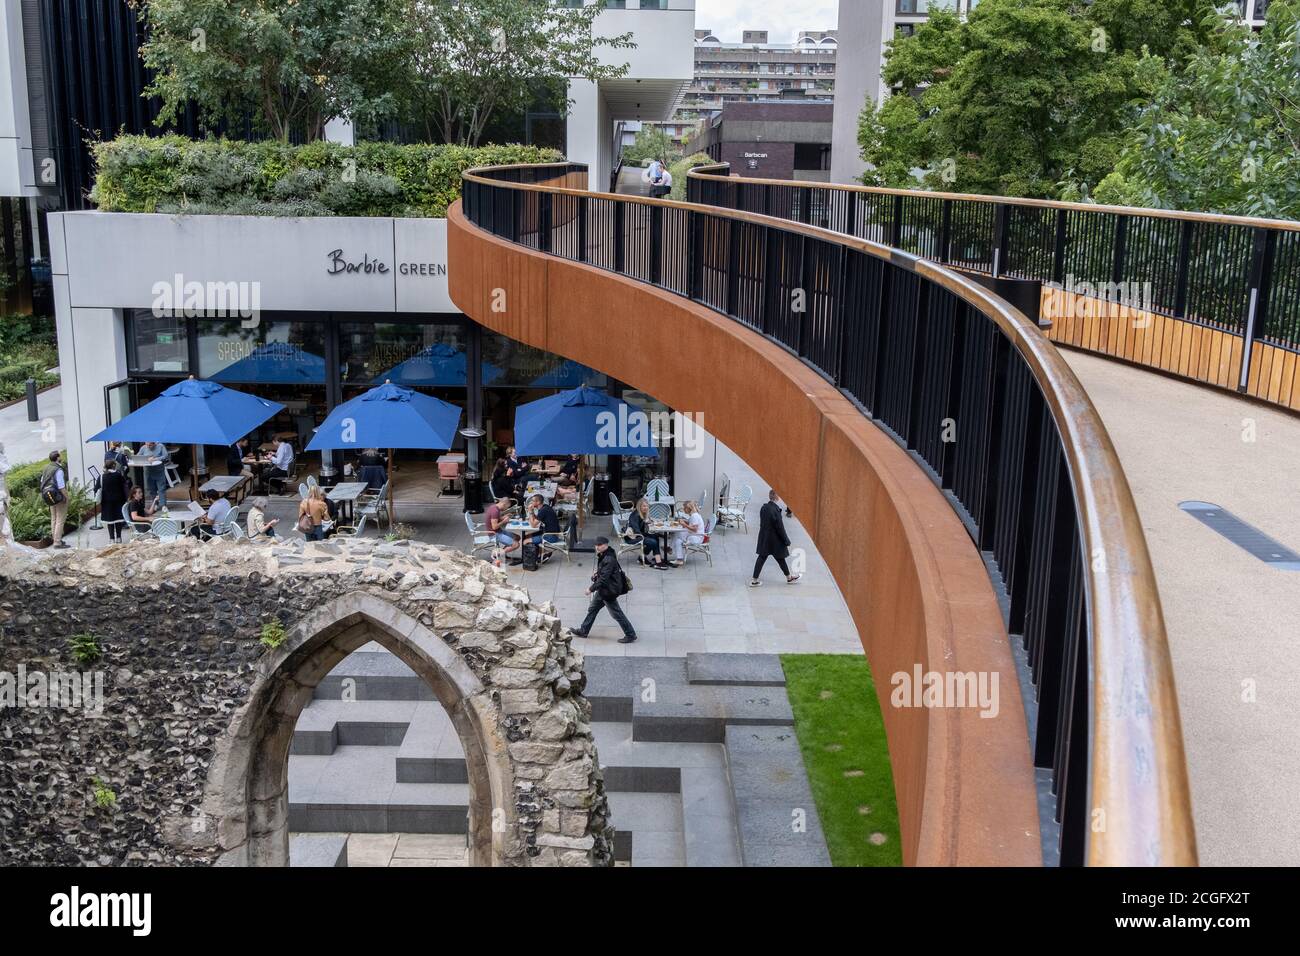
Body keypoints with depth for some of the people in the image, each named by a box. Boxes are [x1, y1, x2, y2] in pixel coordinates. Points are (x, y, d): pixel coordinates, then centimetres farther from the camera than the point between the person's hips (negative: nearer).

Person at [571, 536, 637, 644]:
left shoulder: (609, 560, -27)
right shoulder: (602, 556, 4)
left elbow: (603, 578, -28)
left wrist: (591, 589, -21)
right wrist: (596, 572, 3)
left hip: (609, 591, -10)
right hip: (602, 590, 10)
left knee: (616, 613, -1)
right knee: (592, 609, 18)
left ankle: (630, 635, 9)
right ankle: (584, 631, 32)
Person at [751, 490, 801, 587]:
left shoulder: (763, 508, -2)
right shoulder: (775, 510, -25)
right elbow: (780, 528, -19)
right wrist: (787, 542, -10)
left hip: (764, 538, 6)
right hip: (774, 540, -6)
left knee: (761, 558, 11)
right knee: (780, 558, 11)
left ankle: (754, 580, 11)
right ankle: (789, 578, 31)